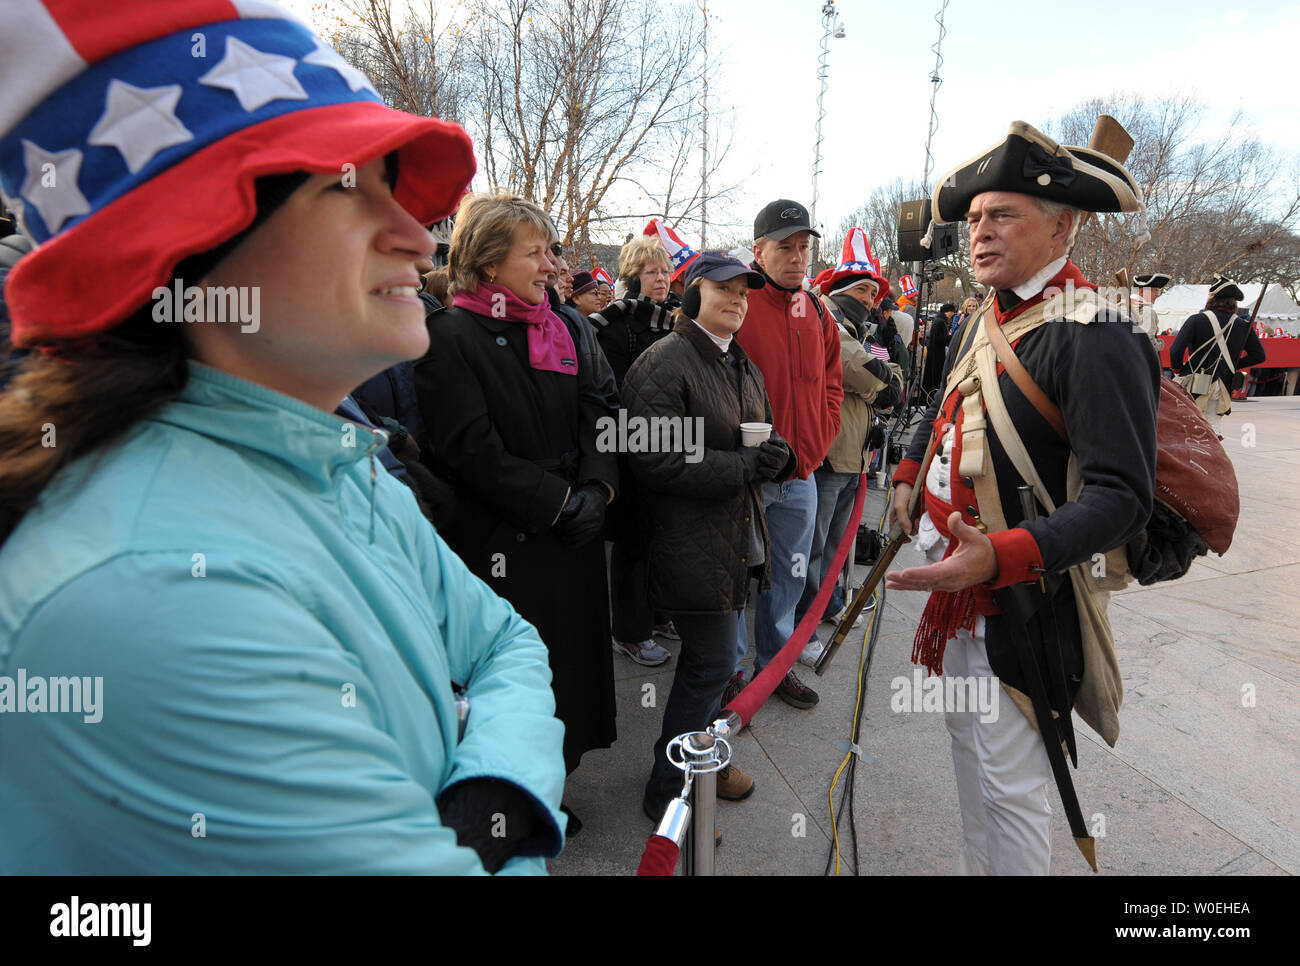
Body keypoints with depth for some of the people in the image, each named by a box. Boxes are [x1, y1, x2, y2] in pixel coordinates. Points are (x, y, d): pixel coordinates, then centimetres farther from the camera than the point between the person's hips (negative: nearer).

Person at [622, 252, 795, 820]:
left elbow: (763, 444, 24)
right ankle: (666, 791, 20)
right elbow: (657, 462, -21)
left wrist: (777, 456, -1)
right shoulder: (663, 363, -13)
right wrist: (743, 468, -23)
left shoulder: (744, 367, 16)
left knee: (710, 657, 20)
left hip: (737, 538, 8)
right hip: (693, 543, -8)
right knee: (712, 662, 0)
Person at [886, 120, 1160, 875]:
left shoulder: (1096, 337, -20)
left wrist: (1001, 556, -37)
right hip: (961, 584, 9)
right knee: (967, 738, 24)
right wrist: (910, 476, 12)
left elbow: (1122, 497, -25)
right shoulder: (986, 320, 7)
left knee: (1011, 784, 4)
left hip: (1021, 598, -9)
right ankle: (975, 865, 47)